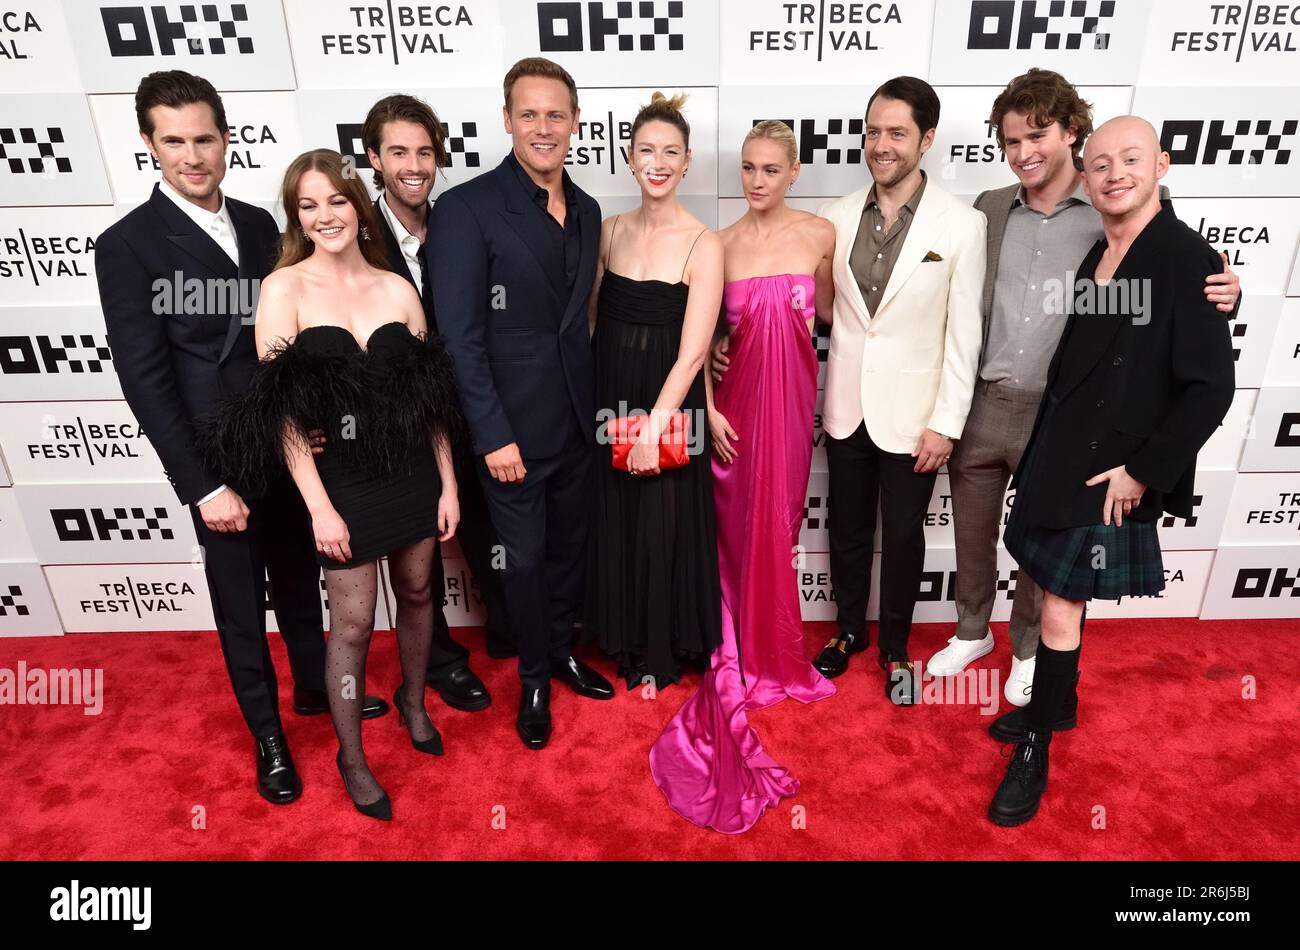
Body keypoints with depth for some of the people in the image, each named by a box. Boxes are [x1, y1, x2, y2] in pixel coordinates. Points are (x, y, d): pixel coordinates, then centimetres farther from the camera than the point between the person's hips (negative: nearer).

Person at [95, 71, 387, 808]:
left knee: (300, 580, 21)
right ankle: (268, 732, 31)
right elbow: (144, 379, -14)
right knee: (241, 605, 11)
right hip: (221, 463, -5)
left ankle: (316, 687, 43)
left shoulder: (259, 224, 5)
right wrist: (203, 485, -17)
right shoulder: (128, 245, -11)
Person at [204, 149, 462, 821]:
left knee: (417, 594, 19)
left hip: (412, 472, 4)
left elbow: (431, 396, 4)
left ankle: (413, 700, 46)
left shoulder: (397, 288, 2)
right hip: (340, 481, -3)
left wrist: (448, 485, 2)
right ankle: (352, 759, 28)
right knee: (353, 624, 6)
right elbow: (279, 410, -9)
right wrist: (319, 506, -13)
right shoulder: (284, 287, -6)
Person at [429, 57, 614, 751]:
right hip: (512, 428, -5)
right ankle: (534, 678, 32)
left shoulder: (587, 211, 7)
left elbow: (580, 318, 11)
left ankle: (562, 650, 42)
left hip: (576, 423, 6)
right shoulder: (467, 208, -13)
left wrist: (592, 405, 7)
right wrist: (494, 435, -17)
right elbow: (460, 336, -15)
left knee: (571, 546, 19)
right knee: (526, 558, 9)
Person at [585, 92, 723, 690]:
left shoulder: (702, 245, -11)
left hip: (669, 408, -4)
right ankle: (625, 639, 38)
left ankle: (662, 653, 31)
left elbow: (692, 352, -16)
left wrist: (654, 426, -19)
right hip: (610, 402, 5)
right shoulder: (610, 231, 4)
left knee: (664, 528, 8)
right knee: (614, 524, 15)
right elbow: (591, 318, 10)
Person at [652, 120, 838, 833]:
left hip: (793, 398, 1)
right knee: (738, 521, 6)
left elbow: (827, 311, 13)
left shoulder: (820, 234, 0)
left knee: (777, 519, 11)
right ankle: (745, 652, 25)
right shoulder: (719, 244, 0)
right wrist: (708, 408, -6)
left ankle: (769, 648, 32)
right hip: (737, 399, 0)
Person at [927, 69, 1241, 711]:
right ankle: (972, 632, 42)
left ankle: (1028, 648, 41)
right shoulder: (989, 208, 3)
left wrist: (1220, 296, -25)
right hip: (978, 408, 3)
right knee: (972, 539, 17)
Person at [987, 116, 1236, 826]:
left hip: (1113, 477, -6)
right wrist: (1040, 451, 9)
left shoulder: (1187, 260, -12)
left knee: (1061, 611, 1)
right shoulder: (1088, 258, 7)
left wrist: (1142, 471, -15)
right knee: (1056, 599, 16)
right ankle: (1055, 704, 37)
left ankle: (1033, 755, 16)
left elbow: (1211, 388, -16)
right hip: (1056, 460, 6)